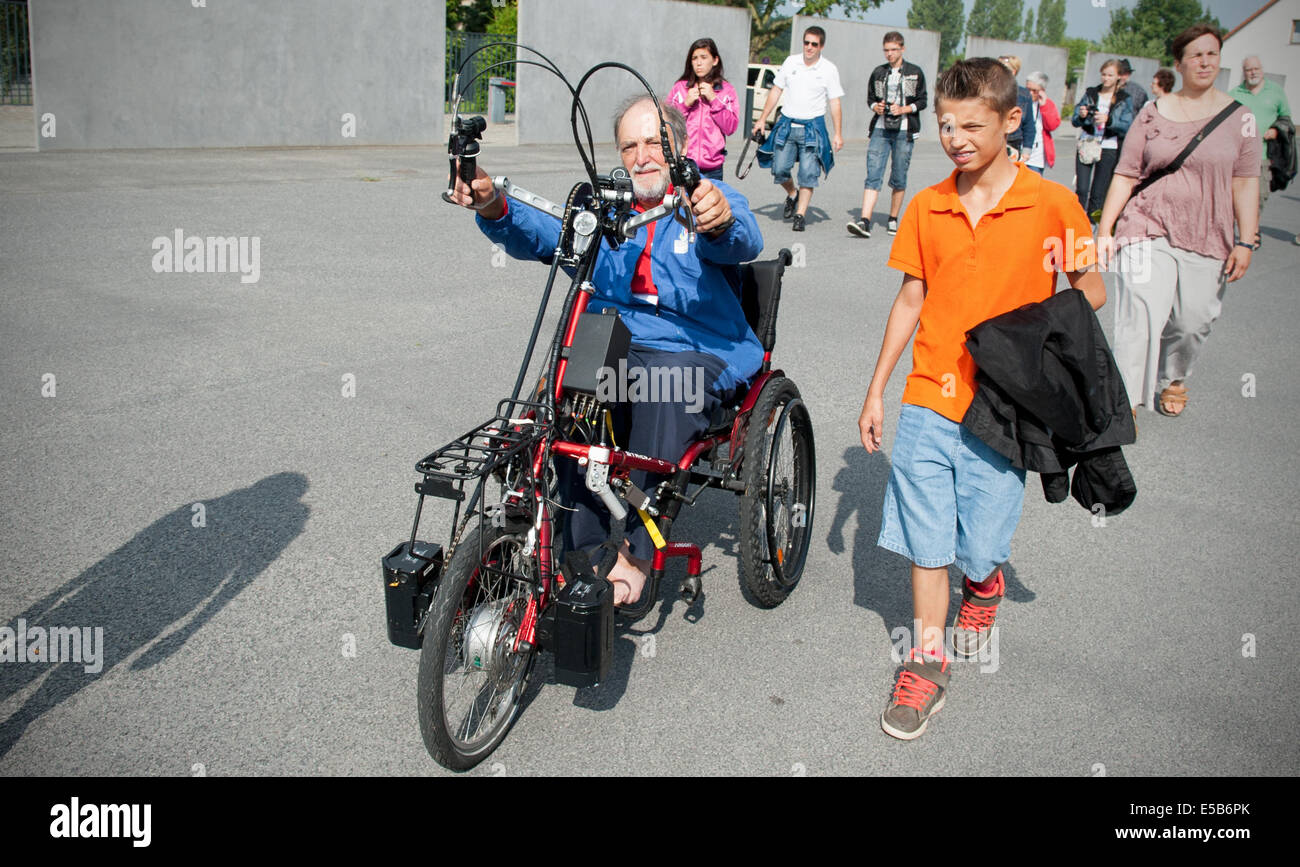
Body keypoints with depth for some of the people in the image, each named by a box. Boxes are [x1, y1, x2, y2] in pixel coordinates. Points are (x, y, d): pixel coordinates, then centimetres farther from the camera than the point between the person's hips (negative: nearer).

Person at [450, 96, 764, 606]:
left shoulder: (711, 200, 5)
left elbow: (744, 243, -18)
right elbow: (540, 234, 1)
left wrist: (721, 220, -43)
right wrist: (493, 208, -21)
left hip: (698, 355, -3)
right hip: (609, 347, 3)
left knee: (667, 390, -34)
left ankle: (636, 554, -24)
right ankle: (586, 553, -20)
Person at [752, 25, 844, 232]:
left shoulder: (829, 69, -1)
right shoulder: (791, 62, 5)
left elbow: (834, 102, 1)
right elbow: (776, 91, 11)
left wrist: (837, 134, -3)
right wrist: (762, 119, 8)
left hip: (813, 126, -2)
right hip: (787, 123, 2)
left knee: (808, 173, -7)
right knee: (779, 169, -2)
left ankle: (800, 215, -1)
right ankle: (791, 196, 28)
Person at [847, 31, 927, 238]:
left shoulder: (915, 73, 4)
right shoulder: (878, 73, 11)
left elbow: (922, 101, 4)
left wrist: (903, 109, -12)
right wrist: (876, 106, -4)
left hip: (903, 131, -1)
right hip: (880, 130, 1)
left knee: (899, 179, 3)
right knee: (873, 176, -10)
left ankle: (893, 220, 18)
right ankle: (865, 222, -19)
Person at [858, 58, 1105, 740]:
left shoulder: (1050, 204, -5)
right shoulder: (927, 208, 4)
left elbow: (1092, 296, 4)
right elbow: (910, 302, 10)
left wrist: (1079, 274, -18)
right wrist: (876, 391, 10)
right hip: (927, 401, 2)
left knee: (981, 544, 6)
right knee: (924, 541, 5)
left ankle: (985, 585, 42)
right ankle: (928, 661, 20)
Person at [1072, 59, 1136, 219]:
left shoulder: (1124, 99, 3)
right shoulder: (1090, 93, 9)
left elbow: (1127, 127, -6)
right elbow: (1075, 121, 7)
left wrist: (1109, 120, -23)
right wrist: (1081, 116, -16)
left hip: (1109, 148, -1)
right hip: (1086, 145, 1)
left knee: (1098, 194, 0)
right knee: (1081, 189, -7)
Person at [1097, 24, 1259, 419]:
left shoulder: (1238, 116, 6)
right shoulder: (1153, 113, 4)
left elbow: (1245, 183, 3)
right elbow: (1125, 175, 4)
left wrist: (1245, 242, -3)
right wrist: (1105, 230, -1)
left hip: (1207, 239, 1)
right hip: (1148, 229, -1)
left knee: (1193, 322, 5)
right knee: (1142, 316, -13)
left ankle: (1173, 379, 35)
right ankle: (1126, 402, -4)